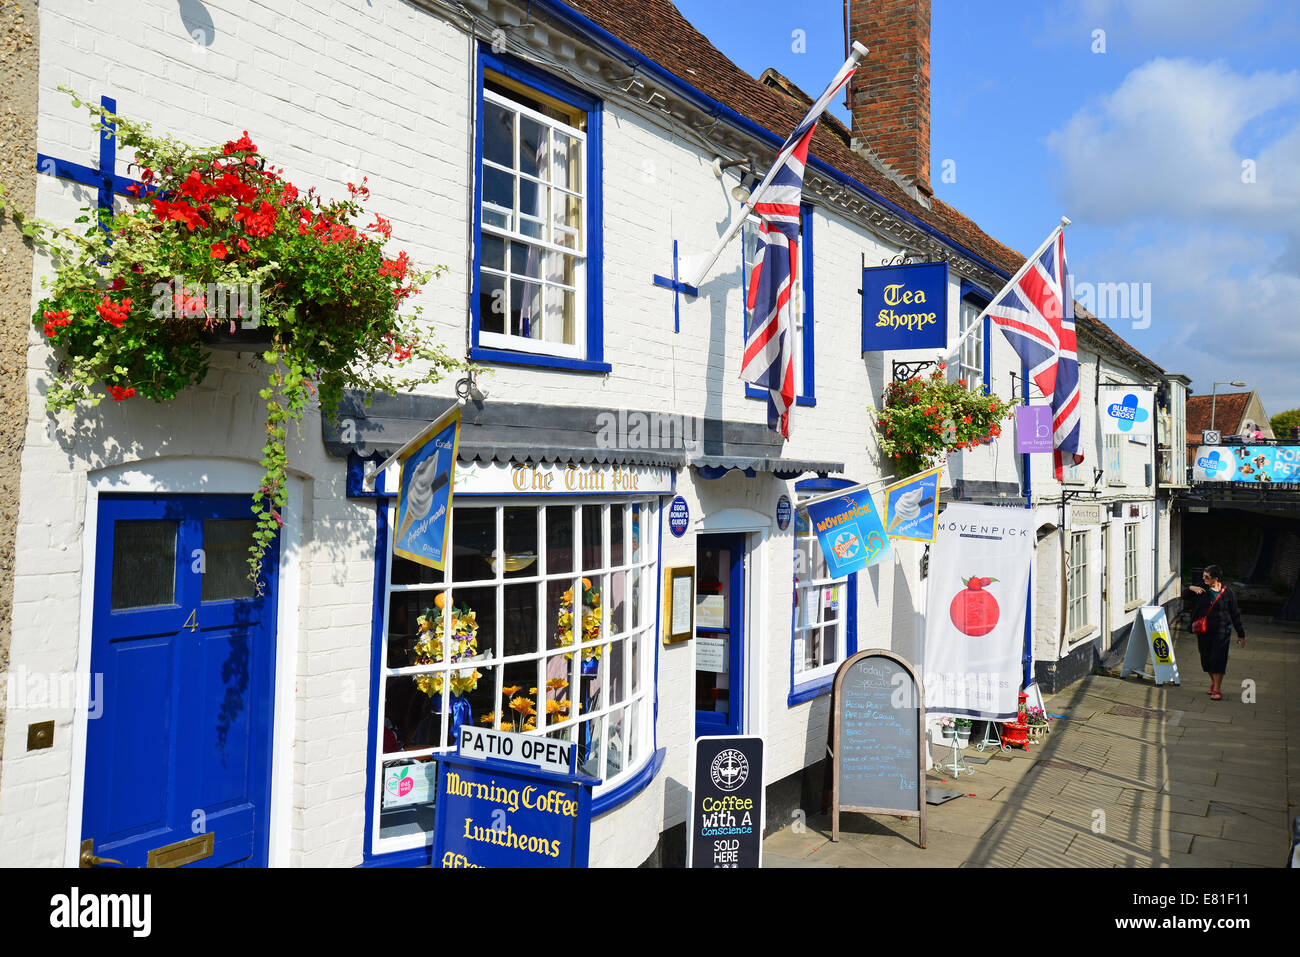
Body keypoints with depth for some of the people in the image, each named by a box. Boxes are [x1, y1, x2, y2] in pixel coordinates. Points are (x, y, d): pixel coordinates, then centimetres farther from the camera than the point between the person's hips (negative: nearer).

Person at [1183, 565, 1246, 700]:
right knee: (1206, 658, 11)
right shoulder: (1202, 589, 0)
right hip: (1203, 631, 3)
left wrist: (1241, 634, 5)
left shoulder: (1227, 592, -6)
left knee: (1218, 659, -7)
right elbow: (1184, 597, 9)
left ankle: (1217, 689, 0)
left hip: (1221, 631, -3)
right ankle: (1213, 681, 34)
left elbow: (1235, 614, 2)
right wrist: (1191, 588, -13)